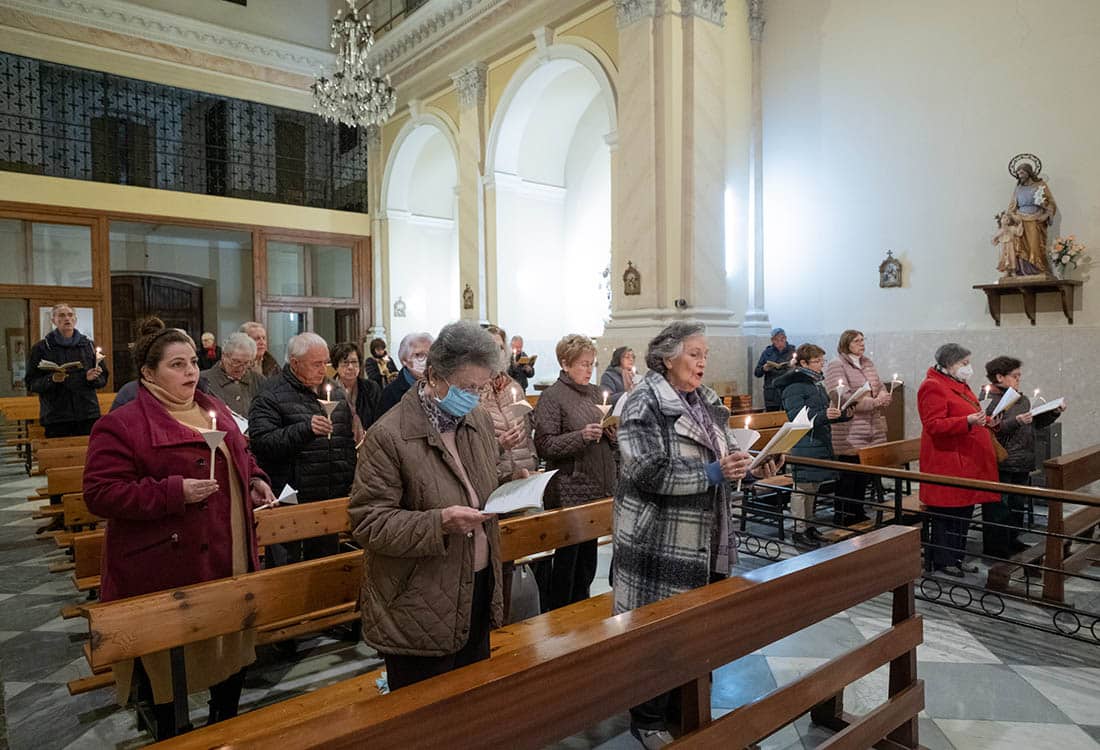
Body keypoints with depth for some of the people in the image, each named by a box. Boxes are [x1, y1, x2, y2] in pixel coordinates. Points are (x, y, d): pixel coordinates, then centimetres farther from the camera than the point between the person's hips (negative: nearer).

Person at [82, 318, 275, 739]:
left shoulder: (214, 409, 9)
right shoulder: (121, 426, -13)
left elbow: (240, 456, 22)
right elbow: (101, 494, -17)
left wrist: (255, 480, 2)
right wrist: (174, 492, -26)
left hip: (230, 562, 7)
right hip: (168, 571, -7)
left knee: (234, 646, 20)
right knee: (169, 661, 8)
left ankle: (225, 725, 42)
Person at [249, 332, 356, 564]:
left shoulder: (336, 392, 13)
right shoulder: (271, 395, -7)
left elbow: (348, 442, 20)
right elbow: (261, 443, -19)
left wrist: (350, 482, 13)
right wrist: (305, 429, -27)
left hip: (332, 500, 6)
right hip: (291, 502, -6)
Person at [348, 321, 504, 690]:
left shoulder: (480, 420, 5)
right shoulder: (388, 436, -18)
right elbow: (367, 521, -17)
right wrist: (440, 522, -29)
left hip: (479, 593, 7)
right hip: (420, 615, -6)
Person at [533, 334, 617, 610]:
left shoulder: (595, 392, 12)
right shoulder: (552, 397, -8)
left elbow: (608, 439, 21)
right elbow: (544, 445, -14)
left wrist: (613, 435, -1)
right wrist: (582, 435, -23)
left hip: (598, 488, 7)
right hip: (569, 491, -7)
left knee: (588, 555, 17)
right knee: (566, 557, 2)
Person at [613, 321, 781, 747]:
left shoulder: (706, 401, 11)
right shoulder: (645, 404, -13)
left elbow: (724, 457, 18)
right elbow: (648, 471, -23)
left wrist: (752, 468, -2)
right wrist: (712, 473, -25)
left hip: (706, 539, 8)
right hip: (660, 541, -7)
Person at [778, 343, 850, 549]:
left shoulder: (817, 383, 16)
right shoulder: (794, 387, -13)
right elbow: (797, 417, -21)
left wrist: (843, 415, 6)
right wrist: (824, 415, -32)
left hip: (821, 443, 9)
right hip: (804, 446, -9)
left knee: (813, 487, 16)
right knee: (802, 488, -2)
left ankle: (809, 526, 27)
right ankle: (799, 531, 6)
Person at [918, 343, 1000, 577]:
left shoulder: (959, 384, 17)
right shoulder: (933, 387, -14)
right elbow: (933, 425, -22)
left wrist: (985, 421, 12)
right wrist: (968, 421, -29)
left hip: (967, 461, 10)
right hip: (947, 463, -10)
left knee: (965, 511, 14)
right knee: (947, 513, -2)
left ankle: (957, 557, 25)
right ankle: (942, 561, 8)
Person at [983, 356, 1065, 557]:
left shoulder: (1024, 400, 13)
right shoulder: (991, 401, -14)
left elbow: (1036, 423, 20)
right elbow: (991, 430, -21)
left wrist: (1053, 413, 7)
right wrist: (1015, 422, -27)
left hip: (1022, 465, 9)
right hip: (1001, 466, -8)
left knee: (1018, 504, 18)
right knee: (998, 508, -2)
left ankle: (1012, 540, 32)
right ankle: (995, 548, 8)